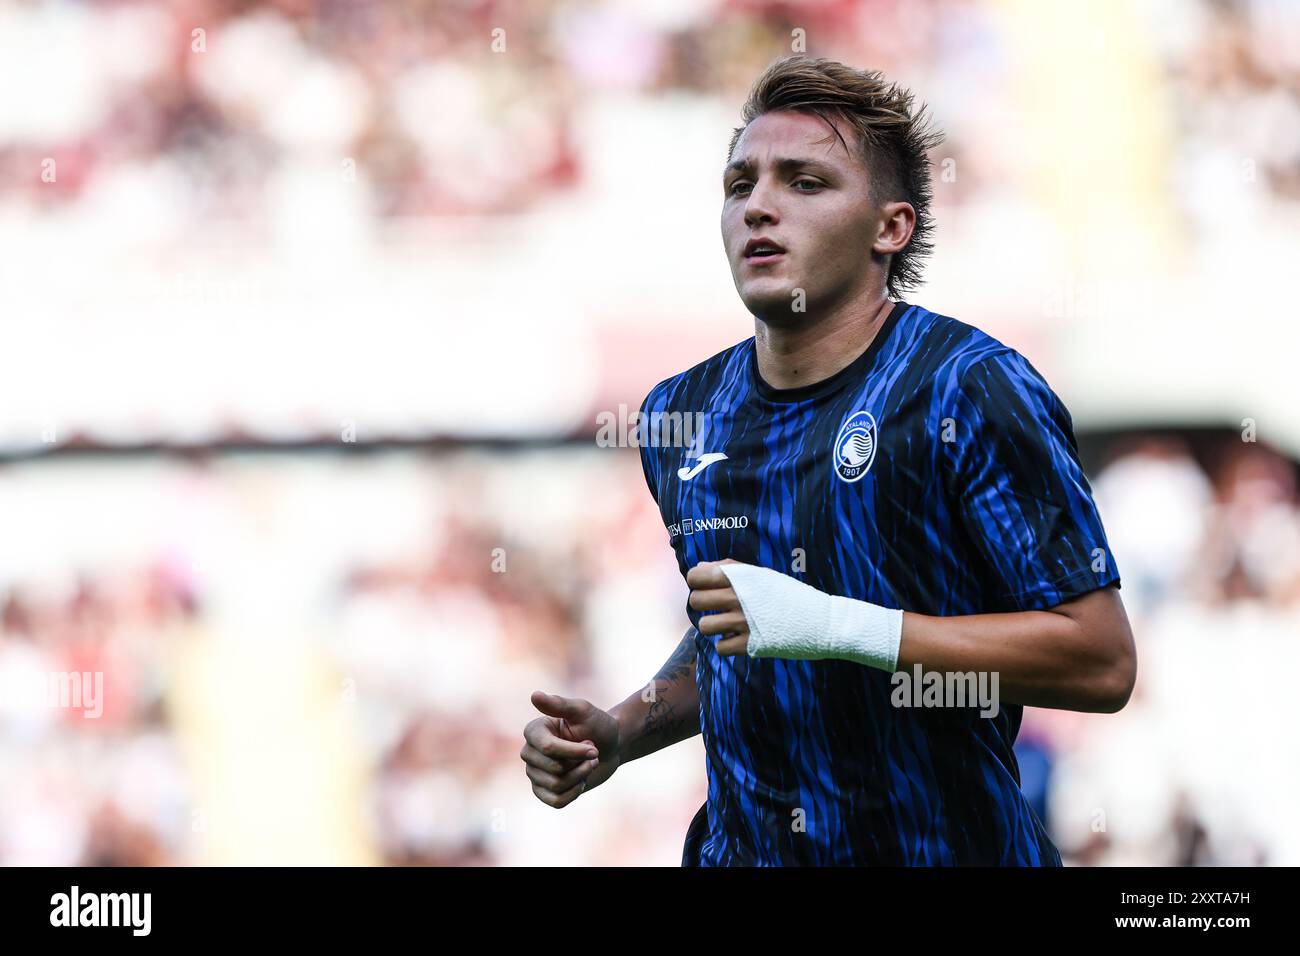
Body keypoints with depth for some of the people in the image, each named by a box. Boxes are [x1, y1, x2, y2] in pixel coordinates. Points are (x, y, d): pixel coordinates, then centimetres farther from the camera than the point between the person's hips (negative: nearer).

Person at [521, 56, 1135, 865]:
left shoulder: (971, 389, -15)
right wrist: (620, 734, 1)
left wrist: (832, 623, -24)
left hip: (946, 845, -5)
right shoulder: (682, 411, 5)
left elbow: (1102, 660, -20)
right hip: (738, 848, 5)